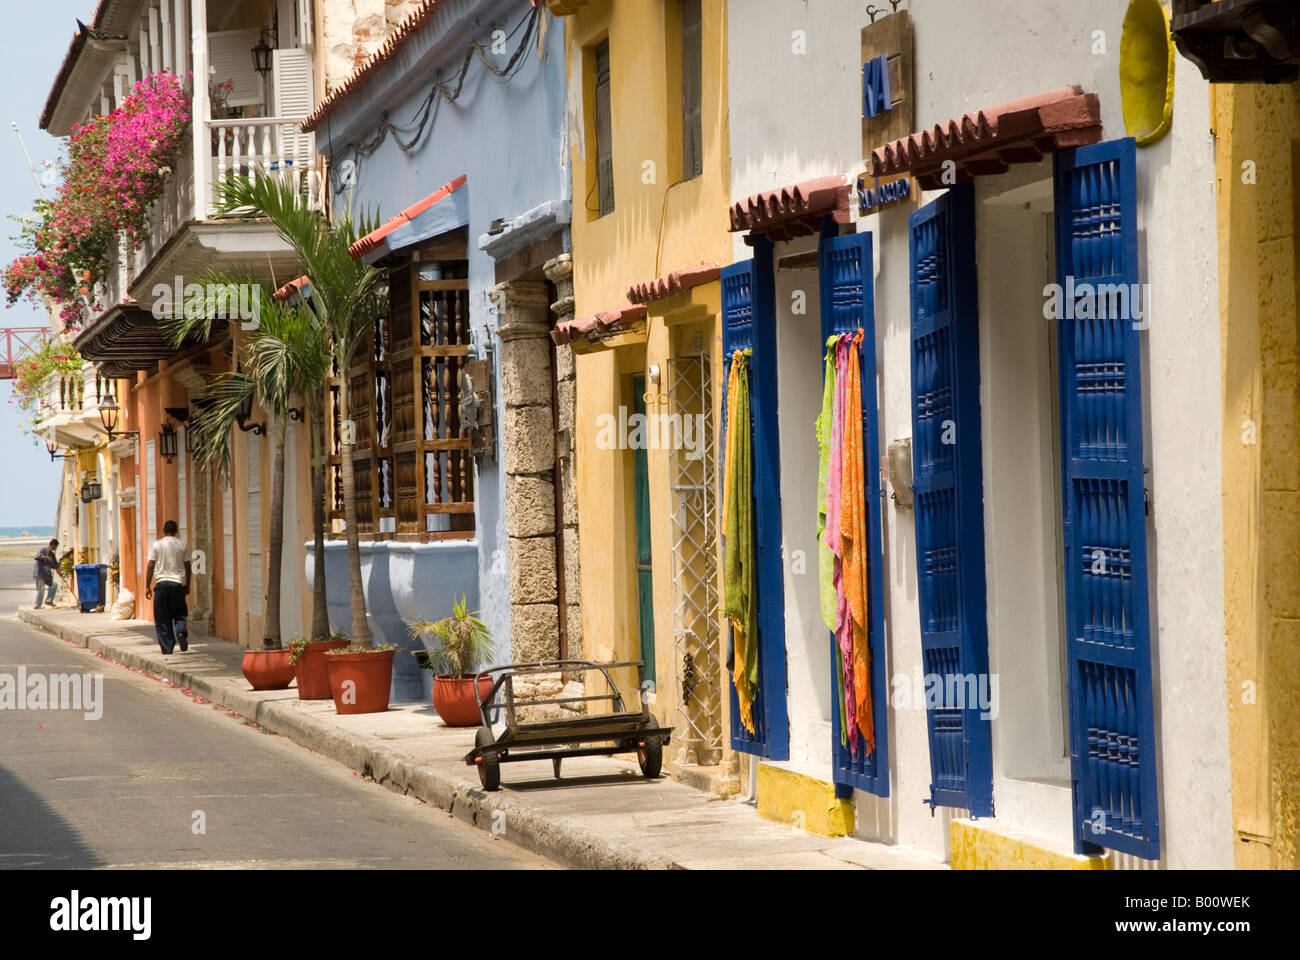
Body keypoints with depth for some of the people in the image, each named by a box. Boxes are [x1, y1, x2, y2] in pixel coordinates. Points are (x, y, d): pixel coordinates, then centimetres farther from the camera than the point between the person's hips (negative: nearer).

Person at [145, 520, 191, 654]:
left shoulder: (157, 545, -1)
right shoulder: (182, 545, 5)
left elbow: (151, 566, -2)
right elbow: (187, 567, 7)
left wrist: (147, 586, 3)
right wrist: (187, 585, 17)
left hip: (162, 583, -1)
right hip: (179, 583, 1)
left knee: (162, 618, 5)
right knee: (180, 614, 13)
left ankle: (167, 648, 2)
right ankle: (181, 632, -17)